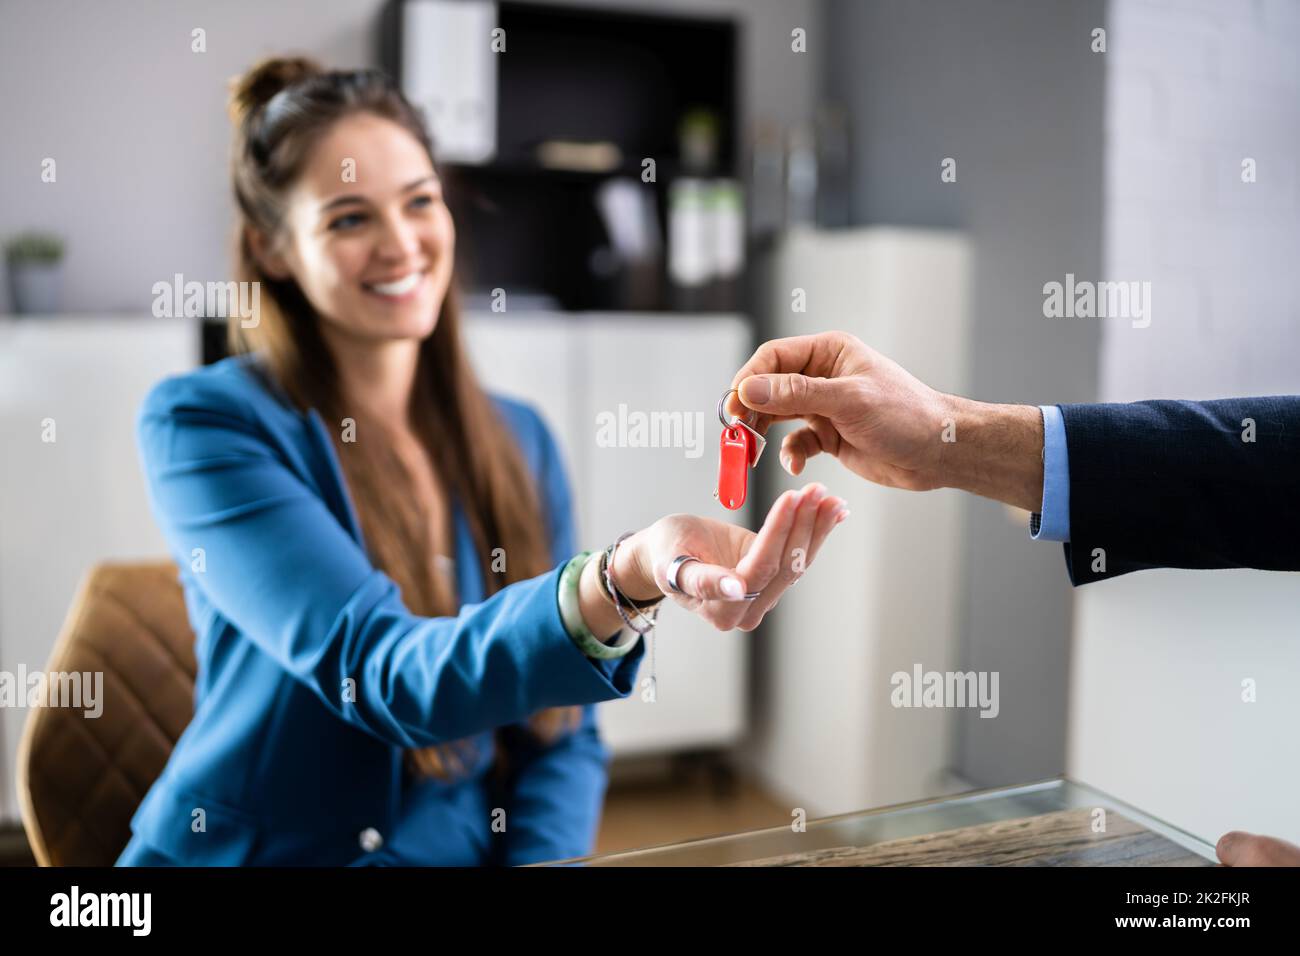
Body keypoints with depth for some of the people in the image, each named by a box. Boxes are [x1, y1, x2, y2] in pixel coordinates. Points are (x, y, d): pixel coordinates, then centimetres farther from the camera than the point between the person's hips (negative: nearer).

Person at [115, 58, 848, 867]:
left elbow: (560, 730, 6)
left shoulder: (518, 440, 5)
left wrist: (539, 857, -12)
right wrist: (624, 583, -40)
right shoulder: (200, 422, -11)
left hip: (462, 852, 4)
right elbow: (386, 676, -24)